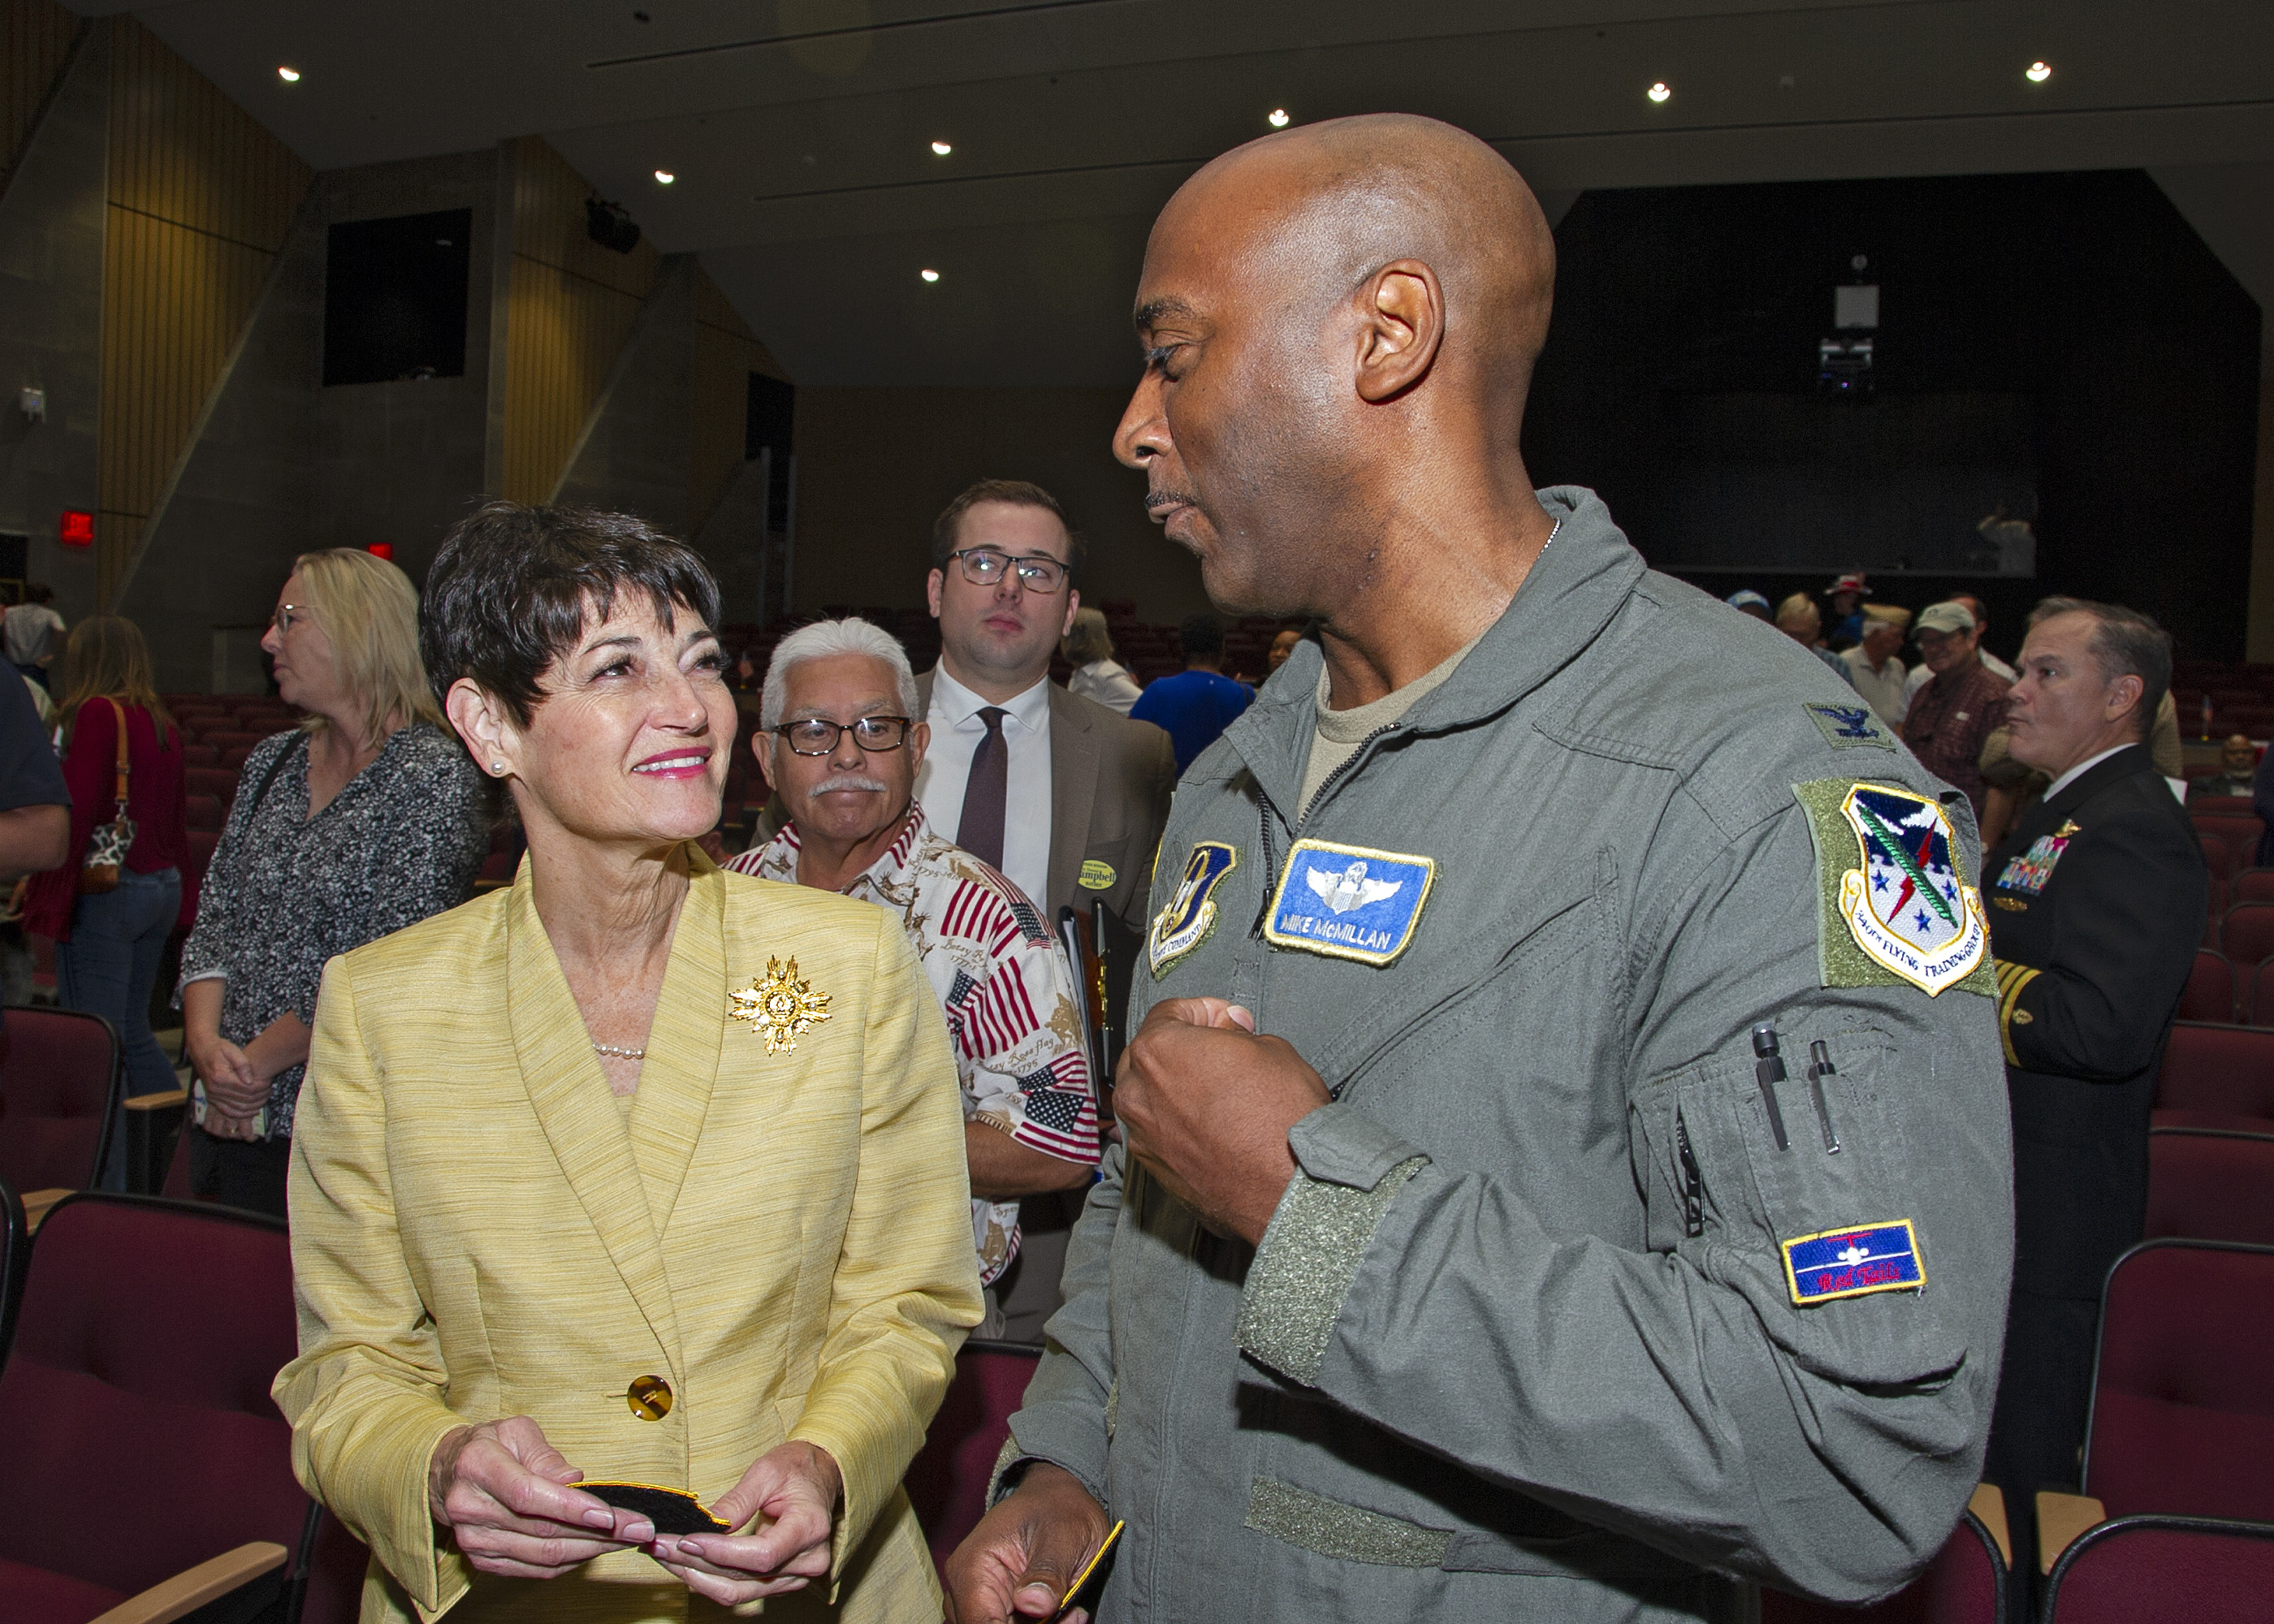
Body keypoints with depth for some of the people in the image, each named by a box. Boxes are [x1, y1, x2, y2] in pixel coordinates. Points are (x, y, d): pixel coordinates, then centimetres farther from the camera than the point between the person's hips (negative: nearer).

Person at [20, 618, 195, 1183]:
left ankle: (106, 1184, 0)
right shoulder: (161, 722, 11)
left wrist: (47, 895, -13)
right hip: (161, 888, 8)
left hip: (106, 889, -8)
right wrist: (180, 892, 24)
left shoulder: (96, 714, -11)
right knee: (133, 1031, 18)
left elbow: (79, 812, -17)